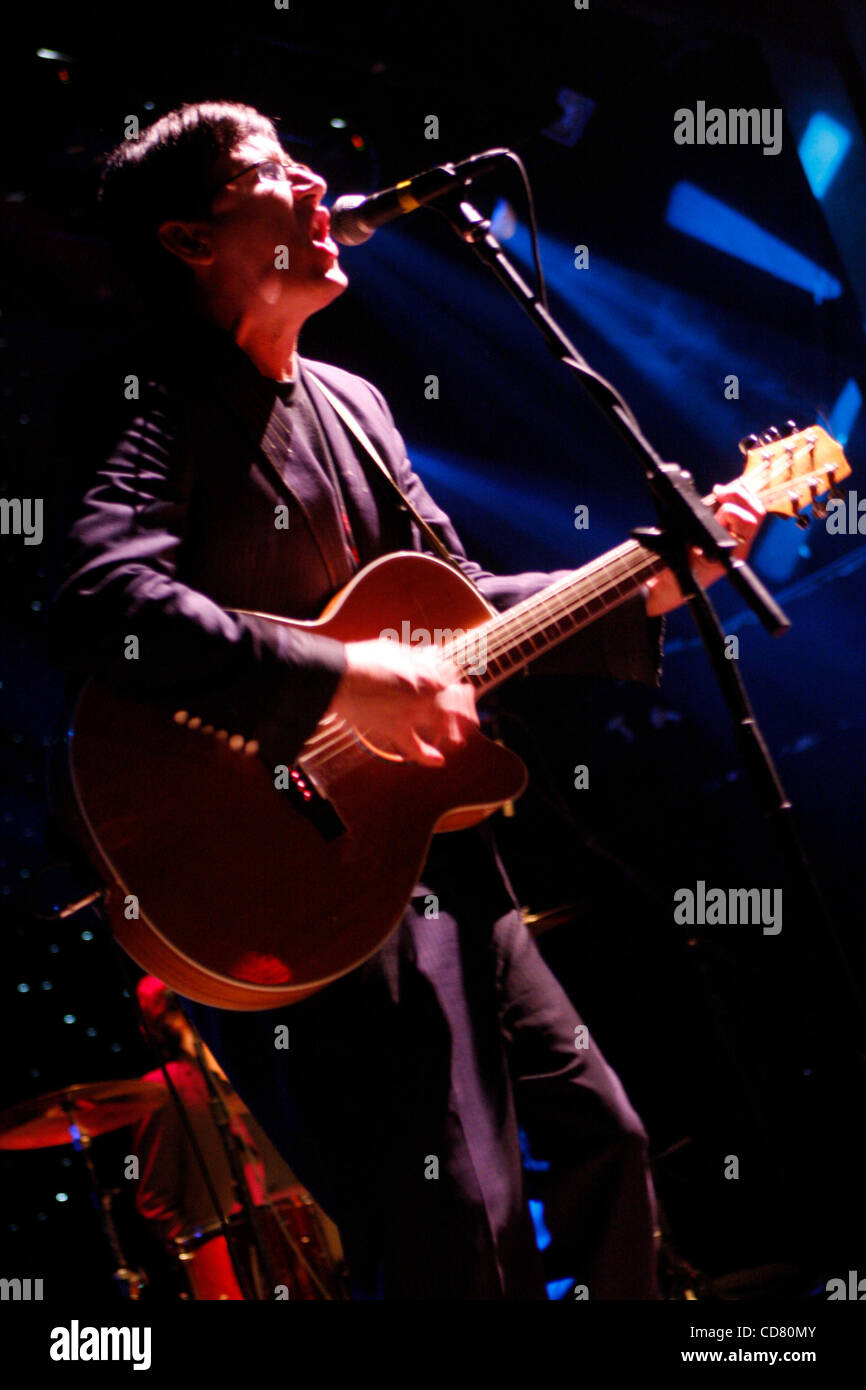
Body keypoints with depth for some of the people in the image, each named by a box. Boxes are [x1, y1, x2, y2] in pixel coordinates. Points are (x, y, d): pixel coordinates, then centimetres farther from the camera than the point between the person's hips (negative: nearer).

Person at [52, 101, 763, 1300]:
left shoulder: (353, 404, 17)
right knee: (460, 1245, -11)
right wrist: (346, 683, -30)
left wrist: (655, 587, 13)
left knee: (603, 1137, 15)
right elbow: (107, 603, -31)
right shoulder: (169, 412, -11)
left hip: (435, 859, 9)